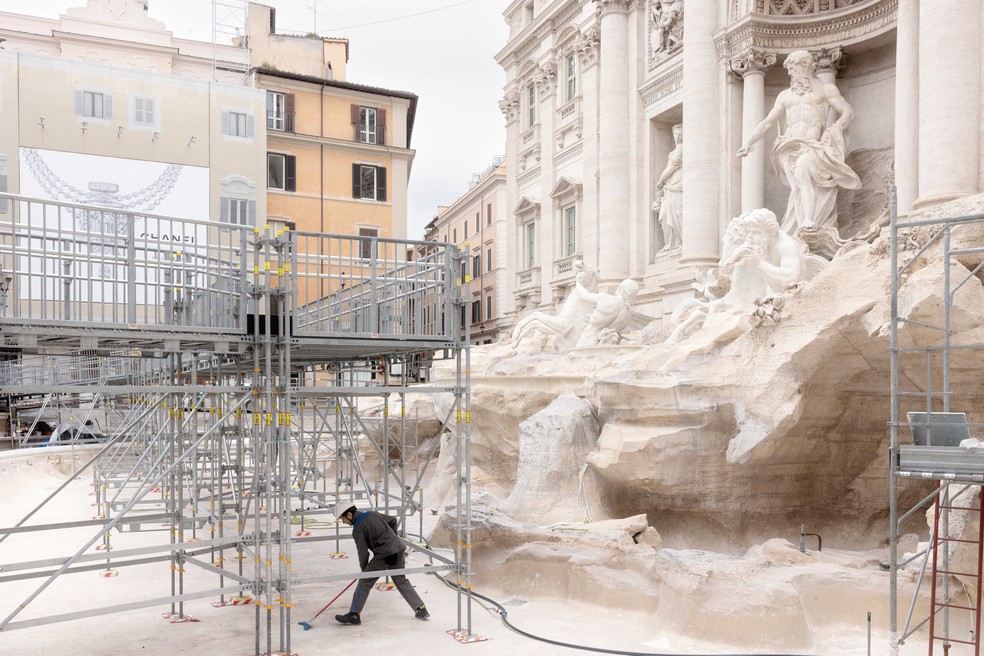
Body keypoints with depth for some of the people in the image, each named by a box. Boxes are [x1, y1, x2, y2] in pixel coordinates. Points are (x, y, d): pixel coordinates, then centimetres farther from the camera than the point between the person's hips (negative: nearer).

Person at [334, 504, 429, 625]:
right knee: (401, 581, 21)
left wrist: (364, 569, 11)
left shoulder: (358, 528, -7)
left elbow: (363, 552, -5)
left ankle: (354, 615, 9)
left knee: (364, 583, 5)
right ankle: (421, 609, 21)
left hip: (384, 555, -8)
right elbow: (393, 520, 21)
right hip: (399, 549, 8)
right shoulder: (372, 513, 13)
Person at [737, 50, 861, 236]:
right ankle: (808, 227, -31)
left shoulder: (826, 89, 16)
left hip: (813, 146, -3)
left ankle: (808, 224, -42)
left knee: (802, 173, -34)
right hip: (790, 146, 3)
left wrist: (831, 132, -5)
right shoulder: (785, 95, 27)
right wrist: (749, 141, 10)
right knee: (797, 188, -22)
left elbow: (848, 113, 10)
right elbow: (767, 122, 24)